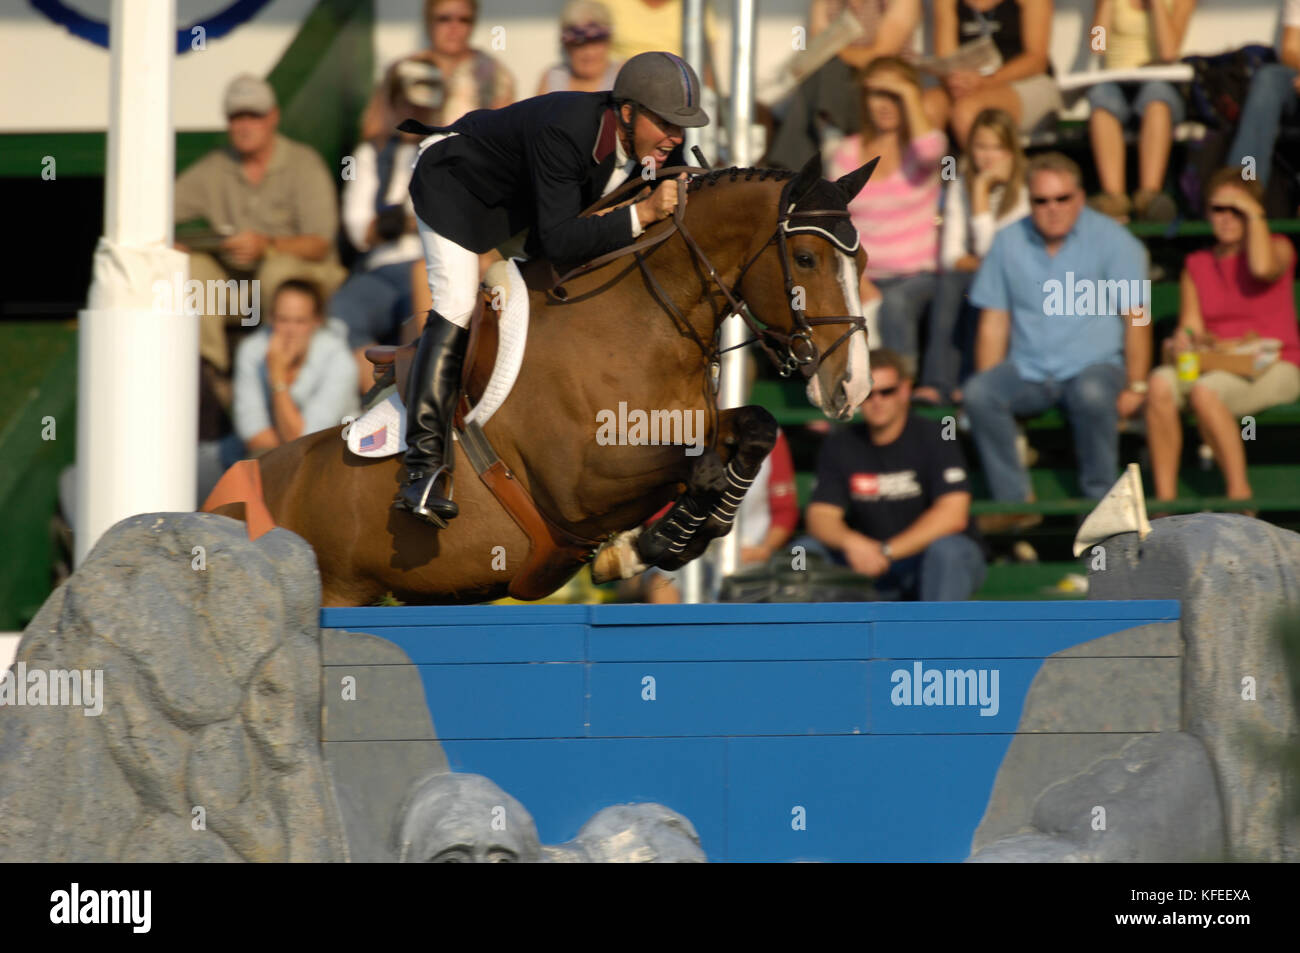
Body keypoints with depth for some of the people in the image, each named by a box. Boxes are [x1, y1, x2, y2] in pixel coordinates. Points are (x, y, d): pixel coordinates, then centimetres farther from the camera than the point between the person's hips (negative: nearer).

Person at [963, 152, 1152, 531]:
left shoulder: (1112, 240, 0)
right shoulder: (1009, 242, 9)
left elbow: (1136, 318, -3)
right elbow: (994, 324, 9)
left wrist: (1136, 386, -12)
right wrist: (990, 385, -3)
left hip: (1094, 363, -3)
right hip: (1027, 369, 3)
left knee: (1092, 393, -38)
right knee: (978, 393, -27)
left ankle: (1099, 499, -24)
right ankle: (1013, 501, -22)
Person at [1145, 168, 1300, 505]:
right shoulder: (1197, 265, 19)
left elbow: (1263, 268, -17)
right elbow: (1191, 323, 13)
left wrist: (1254, 214, -5)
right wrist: (1184, 338, -12)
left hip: (1272, 368, -4)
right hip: (1214, 366, 4)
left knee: (1206, 391, -36)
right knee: (1160, 384, -30)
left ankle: (1239, 494, -26)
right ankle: (1164, 499, -31)